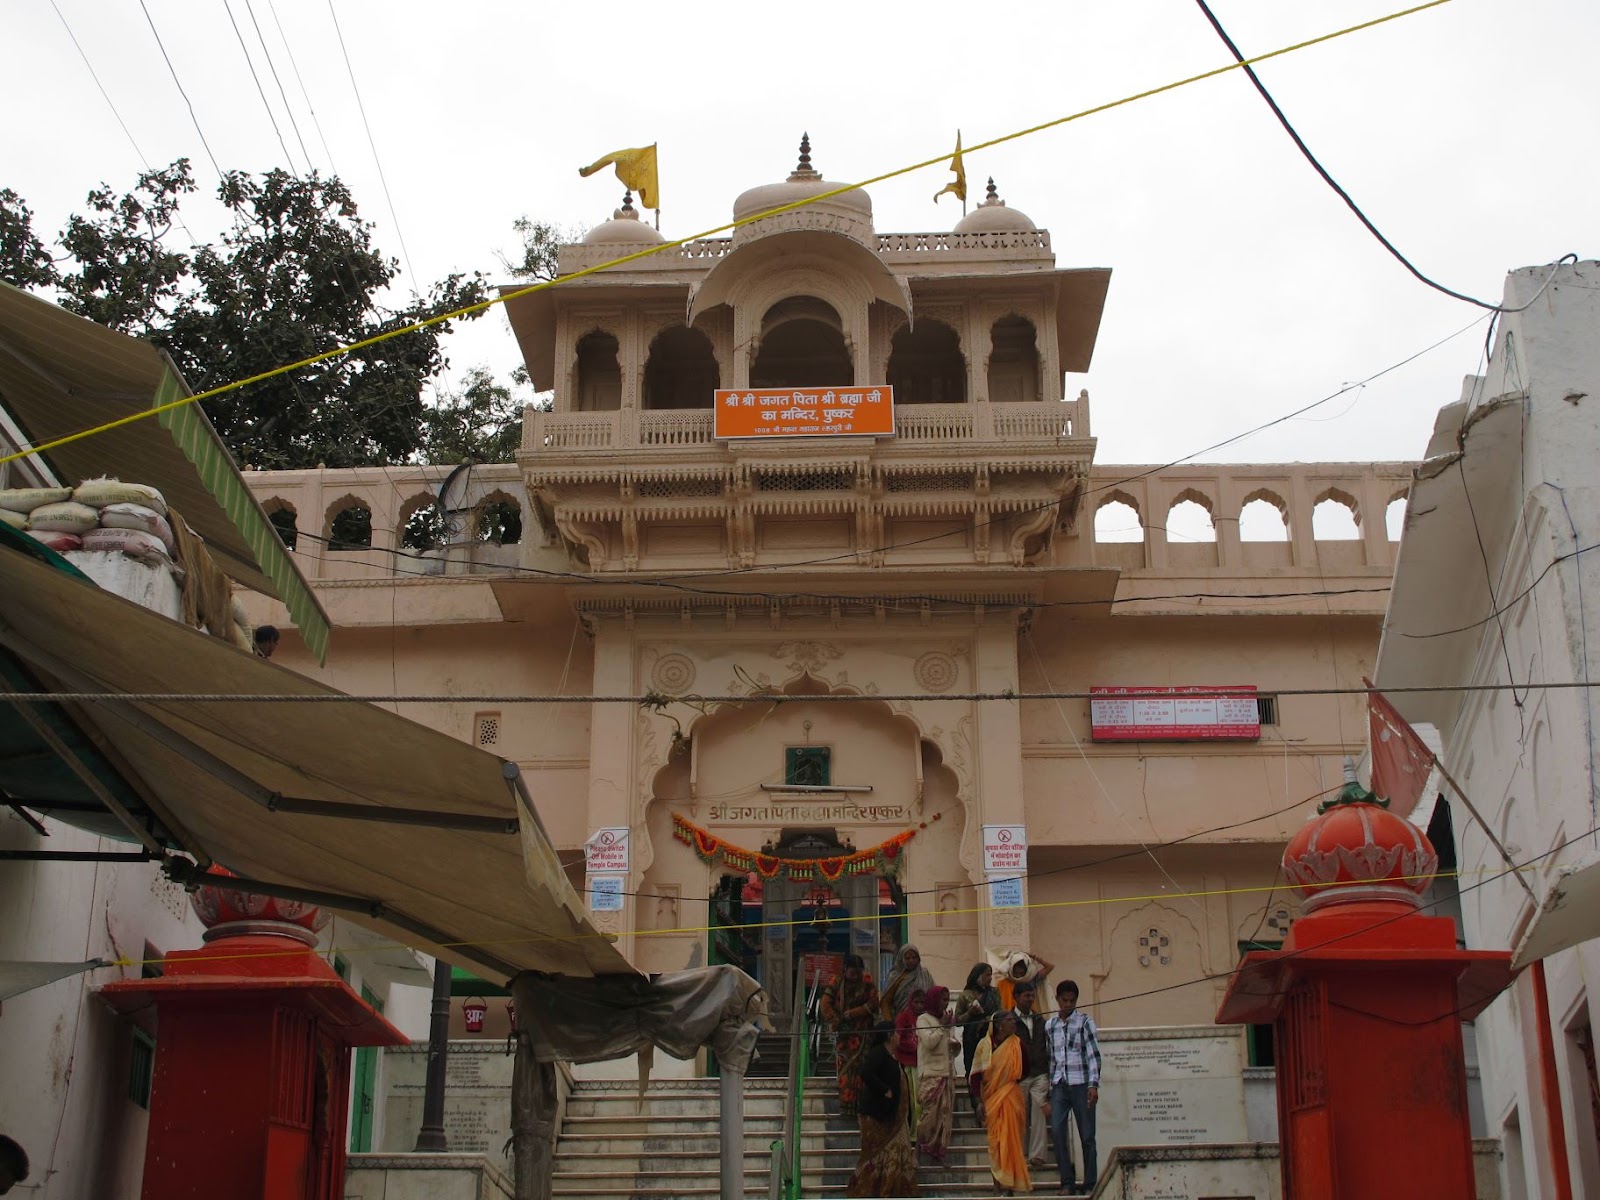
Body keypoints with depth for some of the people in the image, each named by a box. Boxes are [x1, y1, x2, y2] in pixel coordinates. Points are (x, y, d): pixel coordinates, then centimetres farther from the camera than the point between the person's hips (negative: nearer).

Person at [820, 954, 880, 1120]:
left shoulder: (867, 983, 2)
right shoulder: (836, 983, 0)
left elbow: (873, 1004, -6)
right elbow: (826, 1005, -5)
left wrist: (851, 1014, -12)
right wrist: (837, 1023, -16)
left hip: (862, 1033, 0)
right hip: (843, 1032, 0)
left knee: (861, 1068, -4)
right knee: (845, 1068, -4)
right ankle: (846, 1105, 0)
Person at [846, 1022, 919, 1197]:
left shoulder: (886, 1053, 15)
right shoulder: (878, 1052, -15)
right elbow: (866, 1073, -30)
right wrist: (885, 1090, -23)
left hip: (889, 1115, 10)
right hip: (877, 1115, -10)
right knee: (877, 1153, -4)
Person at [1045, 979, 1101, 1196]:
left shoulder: (1085, 1021, 2)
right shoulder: (1049, 1025, 13)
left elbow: (1093, 1054, -4)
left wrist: (1093, 1085, -13)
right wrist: (1050, 1085, 13)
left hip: (1080, 1084, -3)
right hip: (1059, 1086, 3)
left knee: (1087, 1135, -1)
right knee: (1057, 1131, -8)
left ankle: (1090, 1184, 5)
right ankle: (1067, 1182, -1)